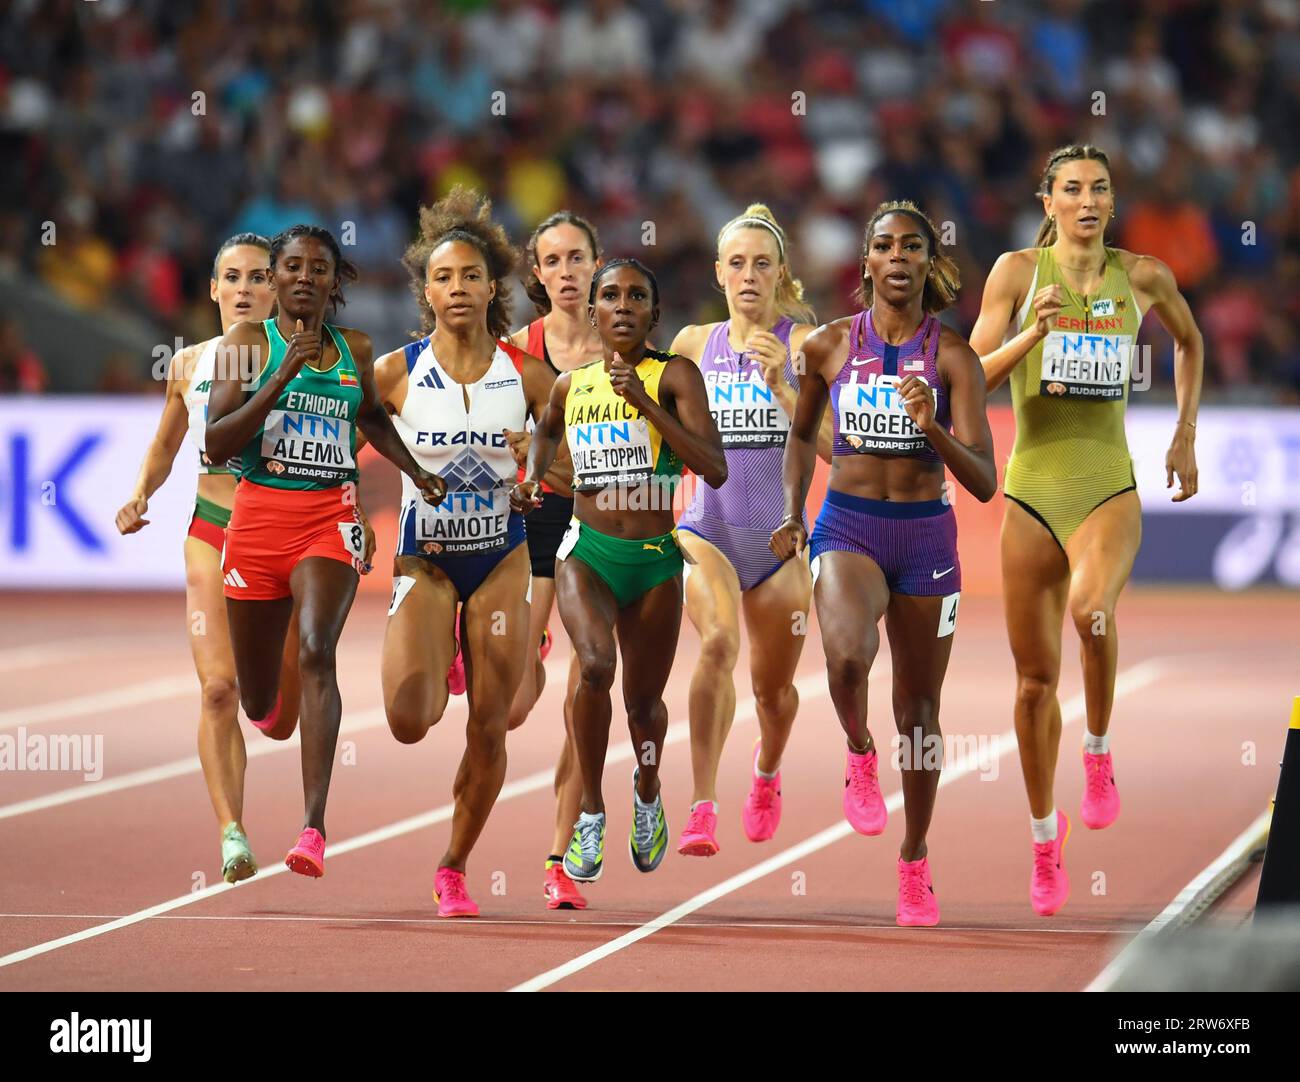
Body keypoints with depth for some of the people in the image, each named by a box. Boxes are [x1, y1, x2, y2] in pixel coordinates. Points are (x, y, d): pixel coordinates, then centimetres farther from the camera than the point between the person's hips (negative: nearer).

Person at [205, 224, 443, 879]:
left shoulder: (354, 350, 10)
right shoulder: (248, 342, 0)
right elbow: (215, 444, -10)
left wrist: (417, 472, 21)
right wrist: (283, 377, -16)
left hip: (329, 518, 0)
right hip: (258, 516, 0)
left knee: (316, 652, -25)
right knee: (257, 702, 9)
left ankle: (313, 828, -32)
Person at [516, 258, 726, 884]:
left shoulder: (674, 376, -6)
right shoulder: (571, 385, 6)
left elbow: (715, 470, -18)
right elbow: (546, 429, 31)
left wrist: (643, 401, -22)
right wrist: (532, 477, 11)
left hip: (655, 559, -1)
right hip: (586, 551, 1)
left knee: (643, 701, 13)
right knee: (595, 666, -28)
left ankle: (647, 792, 47)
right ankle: (590, 811, -12)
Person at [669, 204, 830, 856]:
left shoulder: (802, 343, -4)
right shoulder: (694, 343, 5)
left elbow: (834, 445, -14)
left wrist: (781, 386, -25)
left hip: (780, 538, 0)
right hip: (708, 528, 0)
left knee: (774, 686, 13)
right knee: (719, 641, -28)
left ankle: (766, 772, 48)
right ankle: (702, 808, -32)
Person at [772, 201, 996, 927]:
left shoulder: (953, 356, -5)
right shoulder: (831, 345, 0)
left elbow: (984, 483, -10)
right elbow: (803, 433, 19)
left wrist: (933, 428, -26)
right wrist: (793, 513, 7)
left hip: (927, 536, 1)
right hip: (848, 527, -1)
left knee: (919, 709, 10)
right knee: (848, 656, -32)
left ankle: (915, 862, 27)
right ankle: (860, 756, 0)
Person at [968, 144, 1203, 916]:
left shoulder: (1144, 277, 4)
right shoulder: (1018, 271, -2)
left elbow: (1189, 340, 24)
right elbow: (972, 375, -7)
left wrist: (1186, 436, 19)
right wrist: (1030, 335, -24)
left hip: (1111, 490, 0)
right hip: (1033, 490, 0)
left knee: (1092, 608, -33)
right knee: (1036, 679, 7)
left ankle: (1100, 752, -8)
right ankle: (1045, 833, 25)